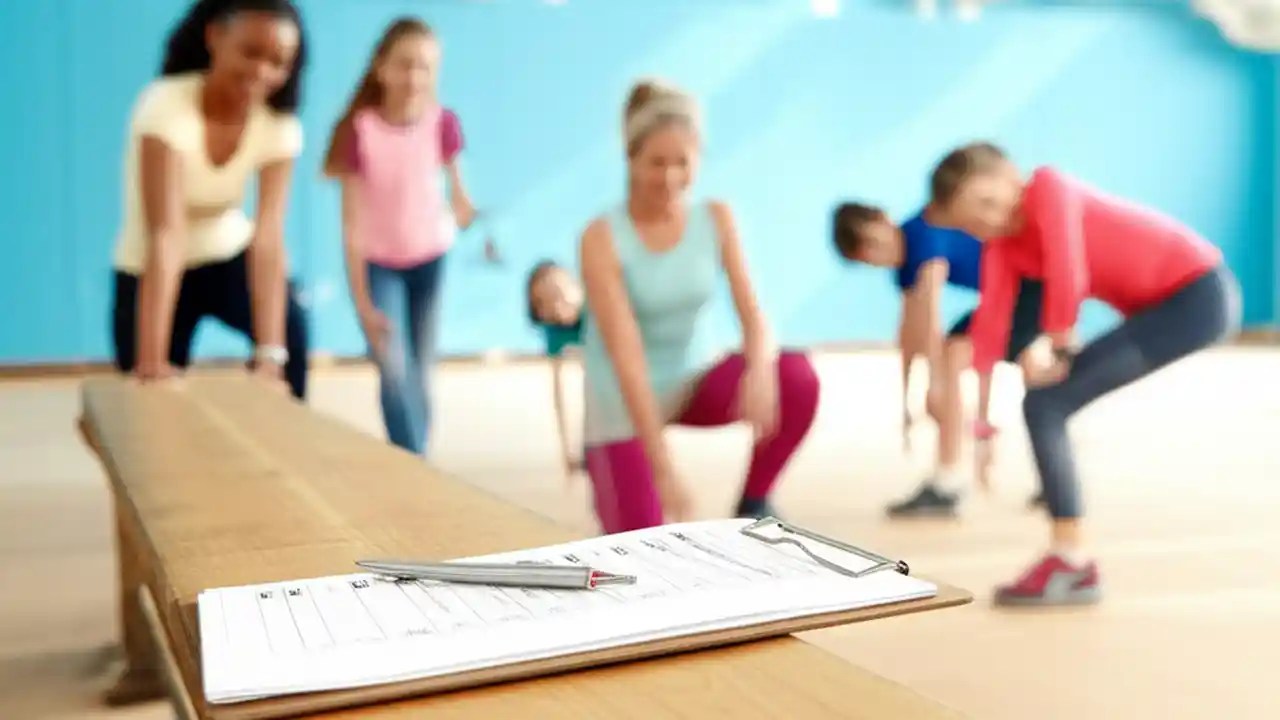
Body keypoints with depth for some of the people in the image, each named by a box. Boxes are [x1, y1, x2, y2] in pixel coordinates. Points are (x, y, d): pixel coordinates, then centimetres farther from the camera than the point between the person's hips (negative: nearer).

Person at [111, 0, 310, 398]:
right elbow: (166, 235, -37)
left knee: (290, 327, -26)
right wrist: (151, 359, -42)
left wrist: (269, 354, -38)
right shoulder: (166, 106, -28)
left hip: (227, 255, 2)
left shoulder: (280, 127, -17)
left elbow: (268, 236, -27)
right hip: (149, 270, -2)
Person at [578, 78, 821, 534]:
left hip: (693, 383, 4)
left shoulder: (717, 220, -7)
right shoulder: (602, 240, -20)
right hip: (622, 408, -3)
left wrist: (760, 370, -40)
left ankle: (754, 503, -5)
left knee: (797, 378, -25)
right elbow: (626, 355, -25)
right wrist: (662, 466, -29)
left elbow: (752, 313, -16)